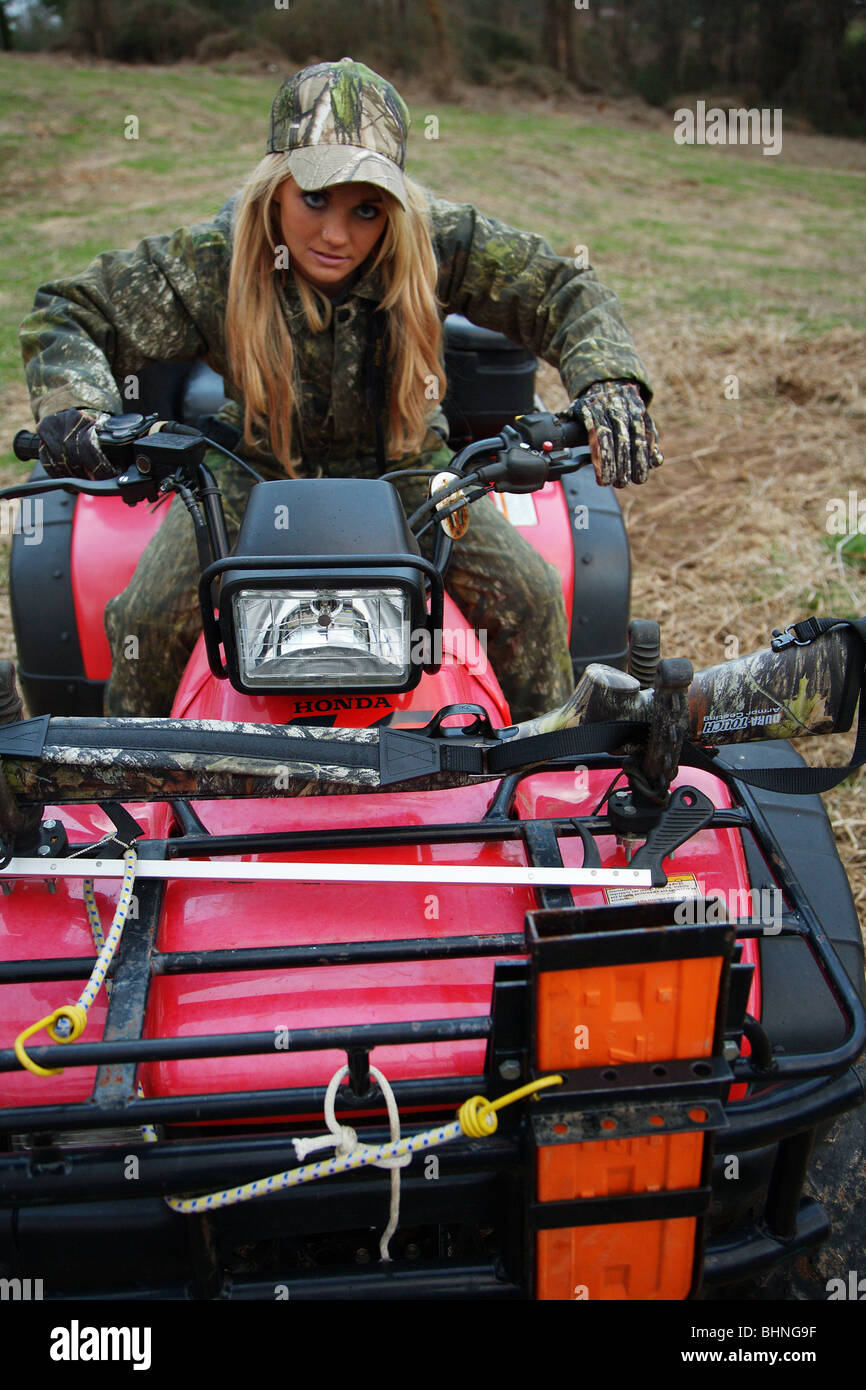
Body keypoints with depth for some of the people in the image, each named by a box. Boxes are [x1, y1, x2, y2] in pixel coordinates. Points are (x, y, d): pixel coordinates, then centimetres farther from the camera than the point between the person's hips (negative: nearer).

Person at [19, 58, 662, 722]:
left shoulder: (440, 242, -22)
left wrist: (609, 382, -32)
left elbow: (562, 289, -14)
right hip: (257, 464, 0)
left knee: (530, 598, -15)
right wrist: (76, 404, -32)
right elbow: (66, 314, -11)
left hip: (402, 463, 1)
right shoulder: (208, 263, -21)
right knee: (147, 617, -17)